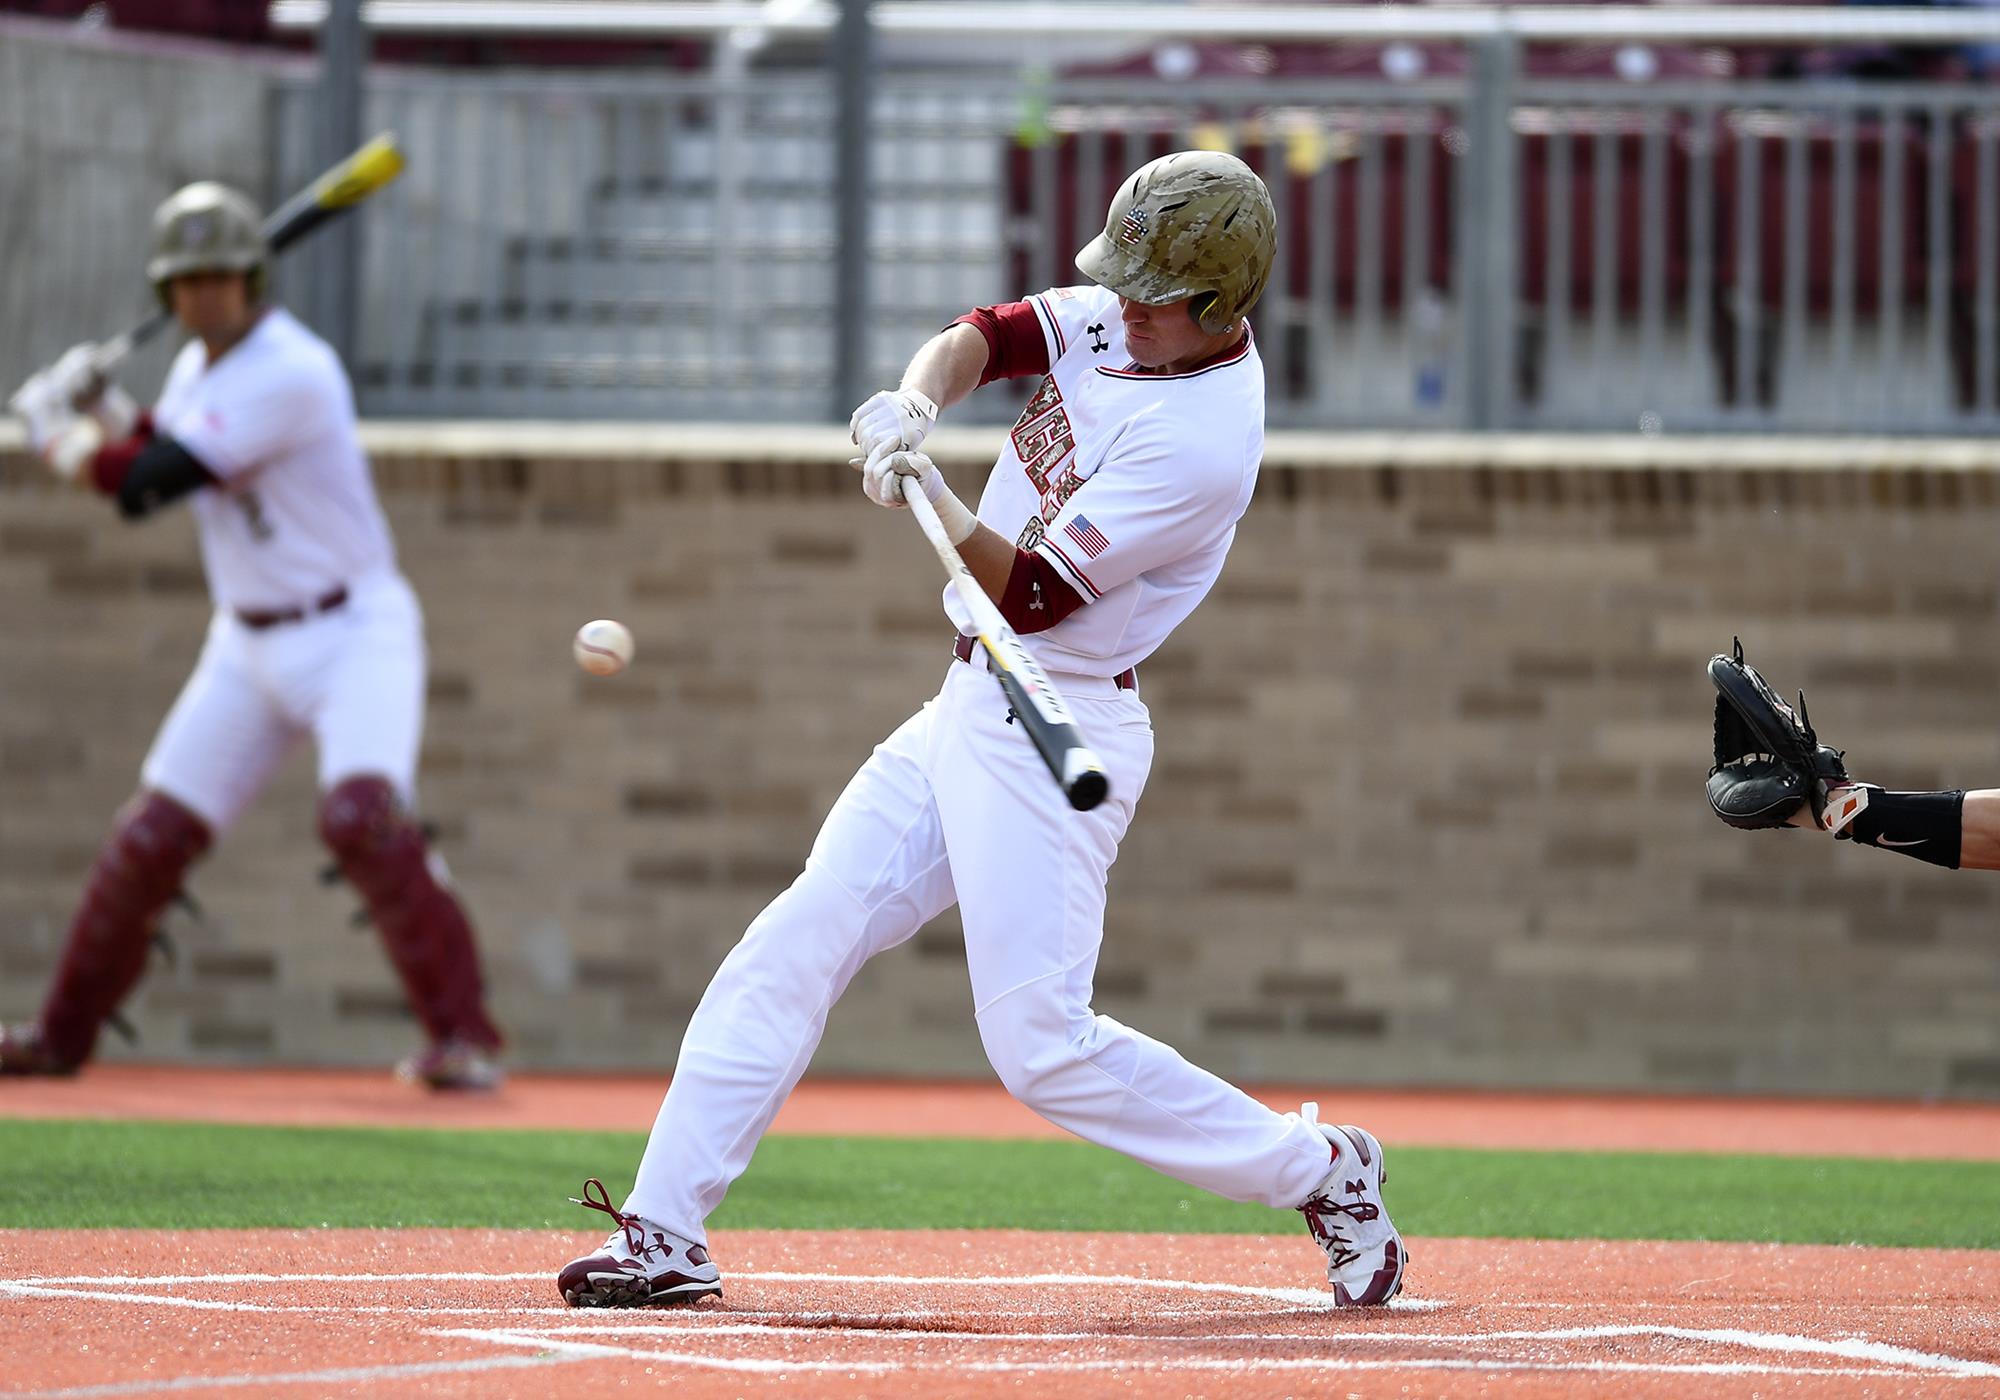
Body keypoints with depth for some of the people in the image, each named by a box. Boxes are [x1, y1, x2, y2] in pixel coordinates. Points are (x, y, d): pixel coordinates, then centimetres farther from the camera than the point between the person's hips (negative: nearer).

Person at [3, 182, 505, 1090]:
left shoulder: (291, 375, -22)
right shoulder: (198, 367, 7)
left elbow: (150, 483, -22)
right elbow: (154, 469, 20)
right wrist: (104, 409, 3)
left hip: (354, 633, -8)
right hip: (250, 648, 8)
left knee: (361, 814, -28)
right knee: (153, 834, 7)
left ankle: (463, 1038, -26)